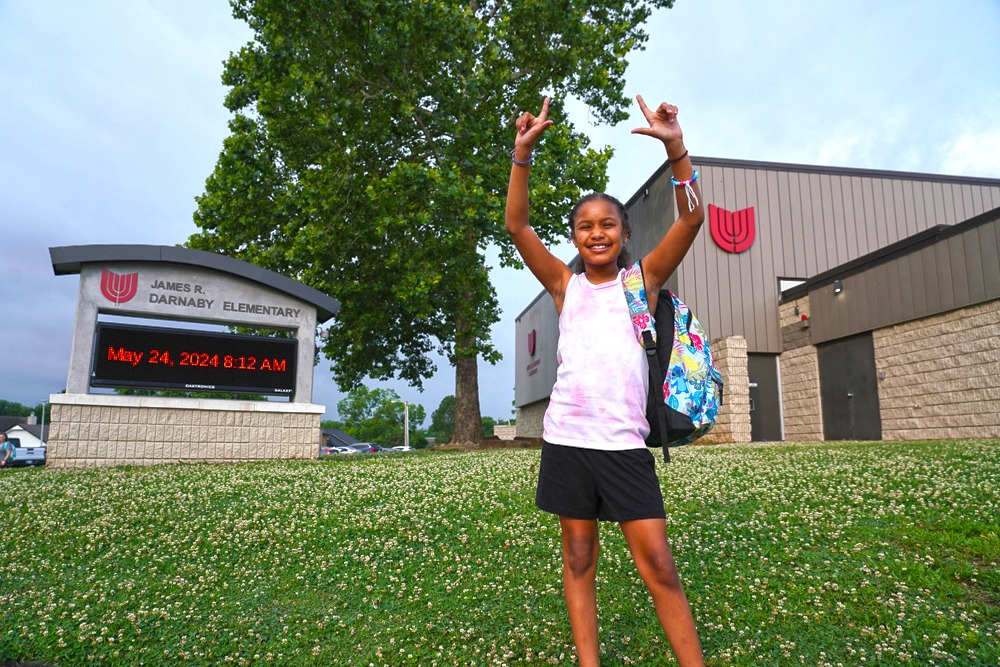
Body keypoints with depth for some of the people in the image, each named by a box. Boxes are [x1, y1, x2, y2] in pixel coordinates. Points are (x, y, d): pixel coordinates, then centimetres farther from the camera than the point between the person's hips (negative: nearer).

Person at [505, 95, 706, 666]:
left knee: (657, 563, -2)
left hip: (625, 442, -1)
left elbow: (692, 217, -4)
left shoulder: (642, 279, 7)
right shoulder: (566, 285, 9)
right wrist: (523, 153, -7)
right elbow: (517, 225, 1)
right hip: (567, 439, 2)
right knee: (579, 559, 9)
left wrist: (675, 146, -14)